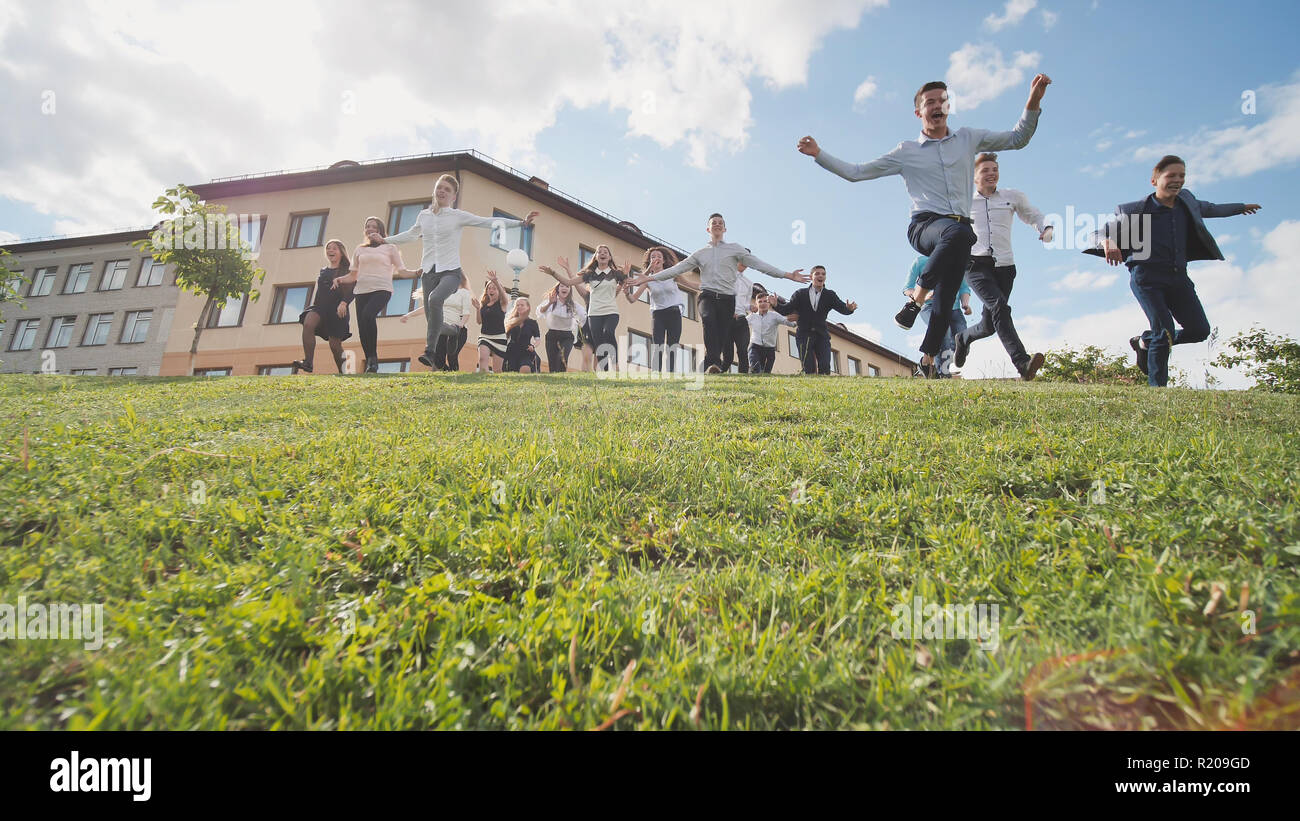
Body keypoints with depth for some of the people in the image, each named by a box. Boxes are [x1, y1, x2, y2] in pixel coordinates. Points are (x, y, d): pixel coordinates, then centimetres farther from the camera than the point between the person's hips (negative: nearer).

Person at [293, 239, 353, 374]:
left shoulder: (347, 270, 4)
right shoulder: (322, 272, 21)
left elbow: (353, 291, -7)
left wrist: (344, 302, -23)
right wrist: (313, 307, 22)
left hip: (338, 309, -4)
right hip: (320, 306, 4)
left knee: (335, 344, -5)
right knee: (307, 324, -27)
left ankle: (343, 372, 13)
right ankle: (307, 362, -32)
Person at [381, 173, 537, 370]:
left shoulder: (458, 216, 1)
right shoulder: (423, 215, 13)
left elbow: (489, 222, -4)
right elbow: (411, 234, 32)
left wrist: (521, 222, -13)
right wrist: (385, 240, 39)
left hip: (450, 271, -4)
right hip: (428, 272, 5)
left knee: (435, 298, -36)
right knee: (433, 322, 1)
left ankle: (430, 351, -30)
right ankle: (454, 331, 37)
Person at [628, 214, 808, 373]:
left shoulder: (734, 249, 13)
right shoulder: (700, 253, 18)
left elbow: (758, 264, 7)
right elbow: (677, 269, 15)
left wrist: (787, 274, -2)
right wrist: (650, 278, 8)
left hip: (727, 298, 1)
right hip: (707, 296, -1)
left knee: (722, 338, -7)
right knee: (708, 321, -32)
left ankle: (708, 365, 5)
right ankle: (714, 363, -44)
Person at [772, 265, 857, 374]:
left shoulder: (830, 295, 7)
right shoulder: (800, 294, 5)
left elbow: (842, 308, -6)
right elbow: (787, 309, -2)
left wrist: (849, 308, -30)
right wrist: (776, 305, -23)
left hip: (821, 334, 1)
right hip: (804, 334, -1)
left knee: (825, 366, -13)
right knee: (809, 368, -10)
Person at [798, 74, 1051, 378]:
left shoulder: (968, 138, 19)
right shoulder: (906, 151, 12)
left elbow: (1017, 139, 24)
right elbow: (856, 172, 10)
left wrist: (1033, 102, 8)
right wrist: (818, 154, 4)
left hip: (960, 230, 3)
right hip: (925, 226, -3)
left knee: (946, 301, -3)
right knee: (959, 232, -40)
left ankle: (928, 359, 10)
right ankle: (917, 297, -23)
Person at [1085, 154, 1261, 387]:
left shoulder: (1186, 201, 16)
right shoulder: (1136, 210, -2)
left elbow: (1210, 208, 38)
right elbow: (1099, 233, -7)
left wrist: (1241, 207, 55)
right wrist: (1107, 243, -31)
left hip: (1178, 276, 7)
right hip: (1147, 277, -6)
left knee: (1200, 329, -2)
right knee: (1165, 331, -18)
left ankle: (1145, 341, 20)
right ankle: (1157, 386, -8)